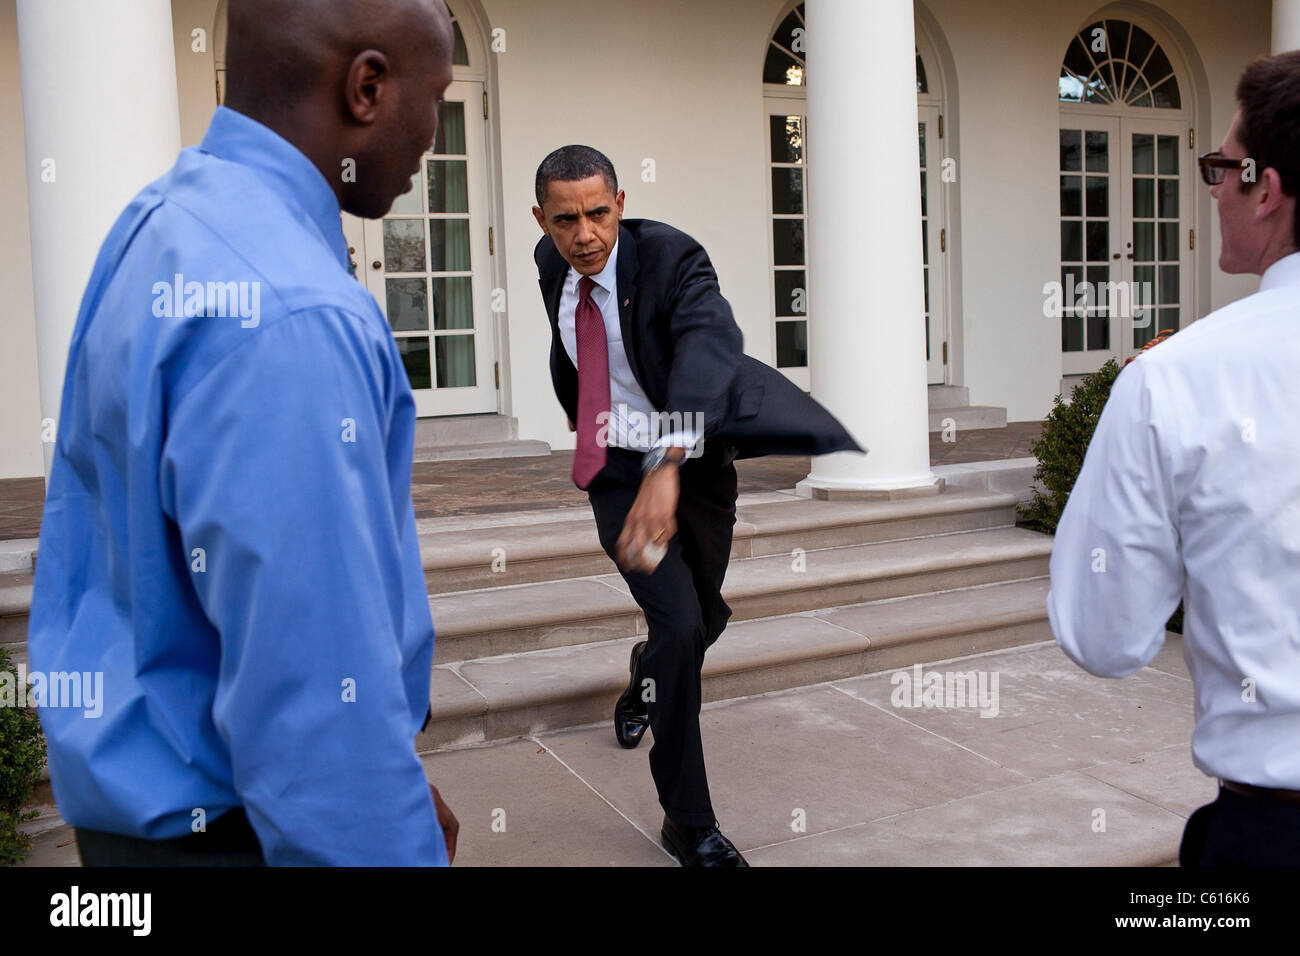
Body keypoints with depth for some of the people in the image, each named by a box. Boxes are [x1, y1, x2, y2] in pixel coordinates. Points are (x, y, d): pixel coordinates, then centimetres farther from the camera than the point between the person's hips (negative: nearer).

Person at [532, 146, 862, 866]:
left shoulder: (672, 258, -22)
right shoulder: (551, 264, -5)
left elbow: (708, 348, -42)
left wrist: (668, 466, -57)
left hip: (693, 457, 0)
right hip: (614, 464, 1)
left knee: (706, 618, 15)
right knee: (679, 623, -16)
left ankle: (646, 681, 54)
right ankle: (687, 821, -1)